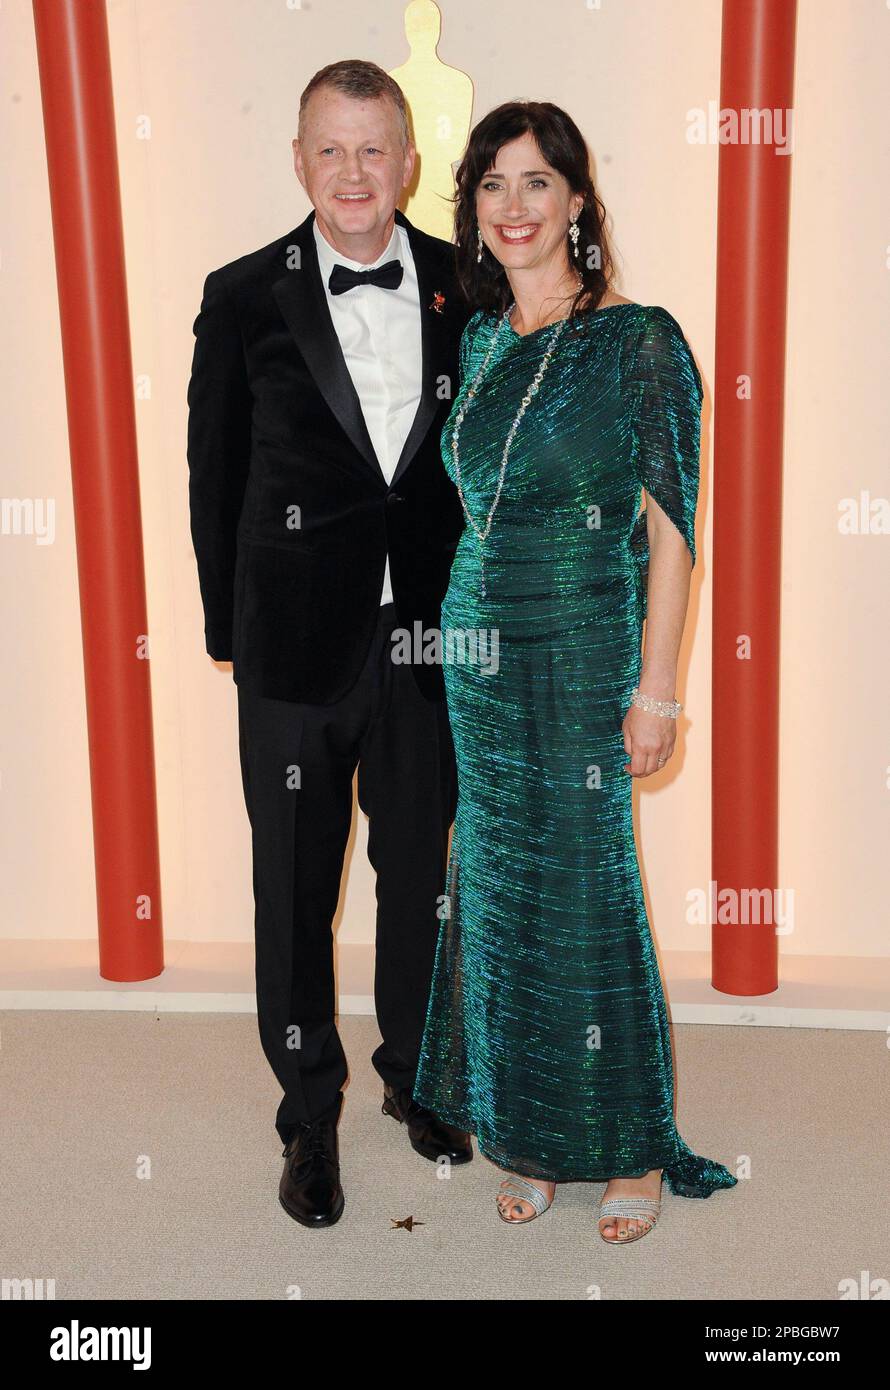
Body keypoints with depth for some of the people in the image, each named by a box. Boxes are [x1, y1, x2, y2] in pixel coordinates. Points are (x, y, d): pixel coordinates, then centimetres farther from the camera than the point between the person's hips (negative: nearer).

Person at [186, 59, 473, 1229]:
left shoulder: (465, 289, 2)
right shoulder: (245, 297, -3)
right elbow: (215, 472, 1)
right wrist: (228, 627, 1)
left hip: (431, 637, 2)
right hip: (297, 648, -1)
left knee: (422, 871, 16)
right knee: (294, 888, 10)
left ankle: (415, 1074, 39)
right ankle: (310, 1111, 30)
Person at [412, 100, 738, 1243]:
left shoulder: (639, 341, -7)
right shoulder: (475, 341, 9)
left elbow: (671, 530, -9)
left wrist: (656, 690, -13)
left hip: (584, 655, -5)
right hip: (480, 652, 5)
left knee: (587, 892, 1)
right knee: (497, 885, 10)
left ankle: (632, 1148, 22)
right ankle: (527, 1140, 27)